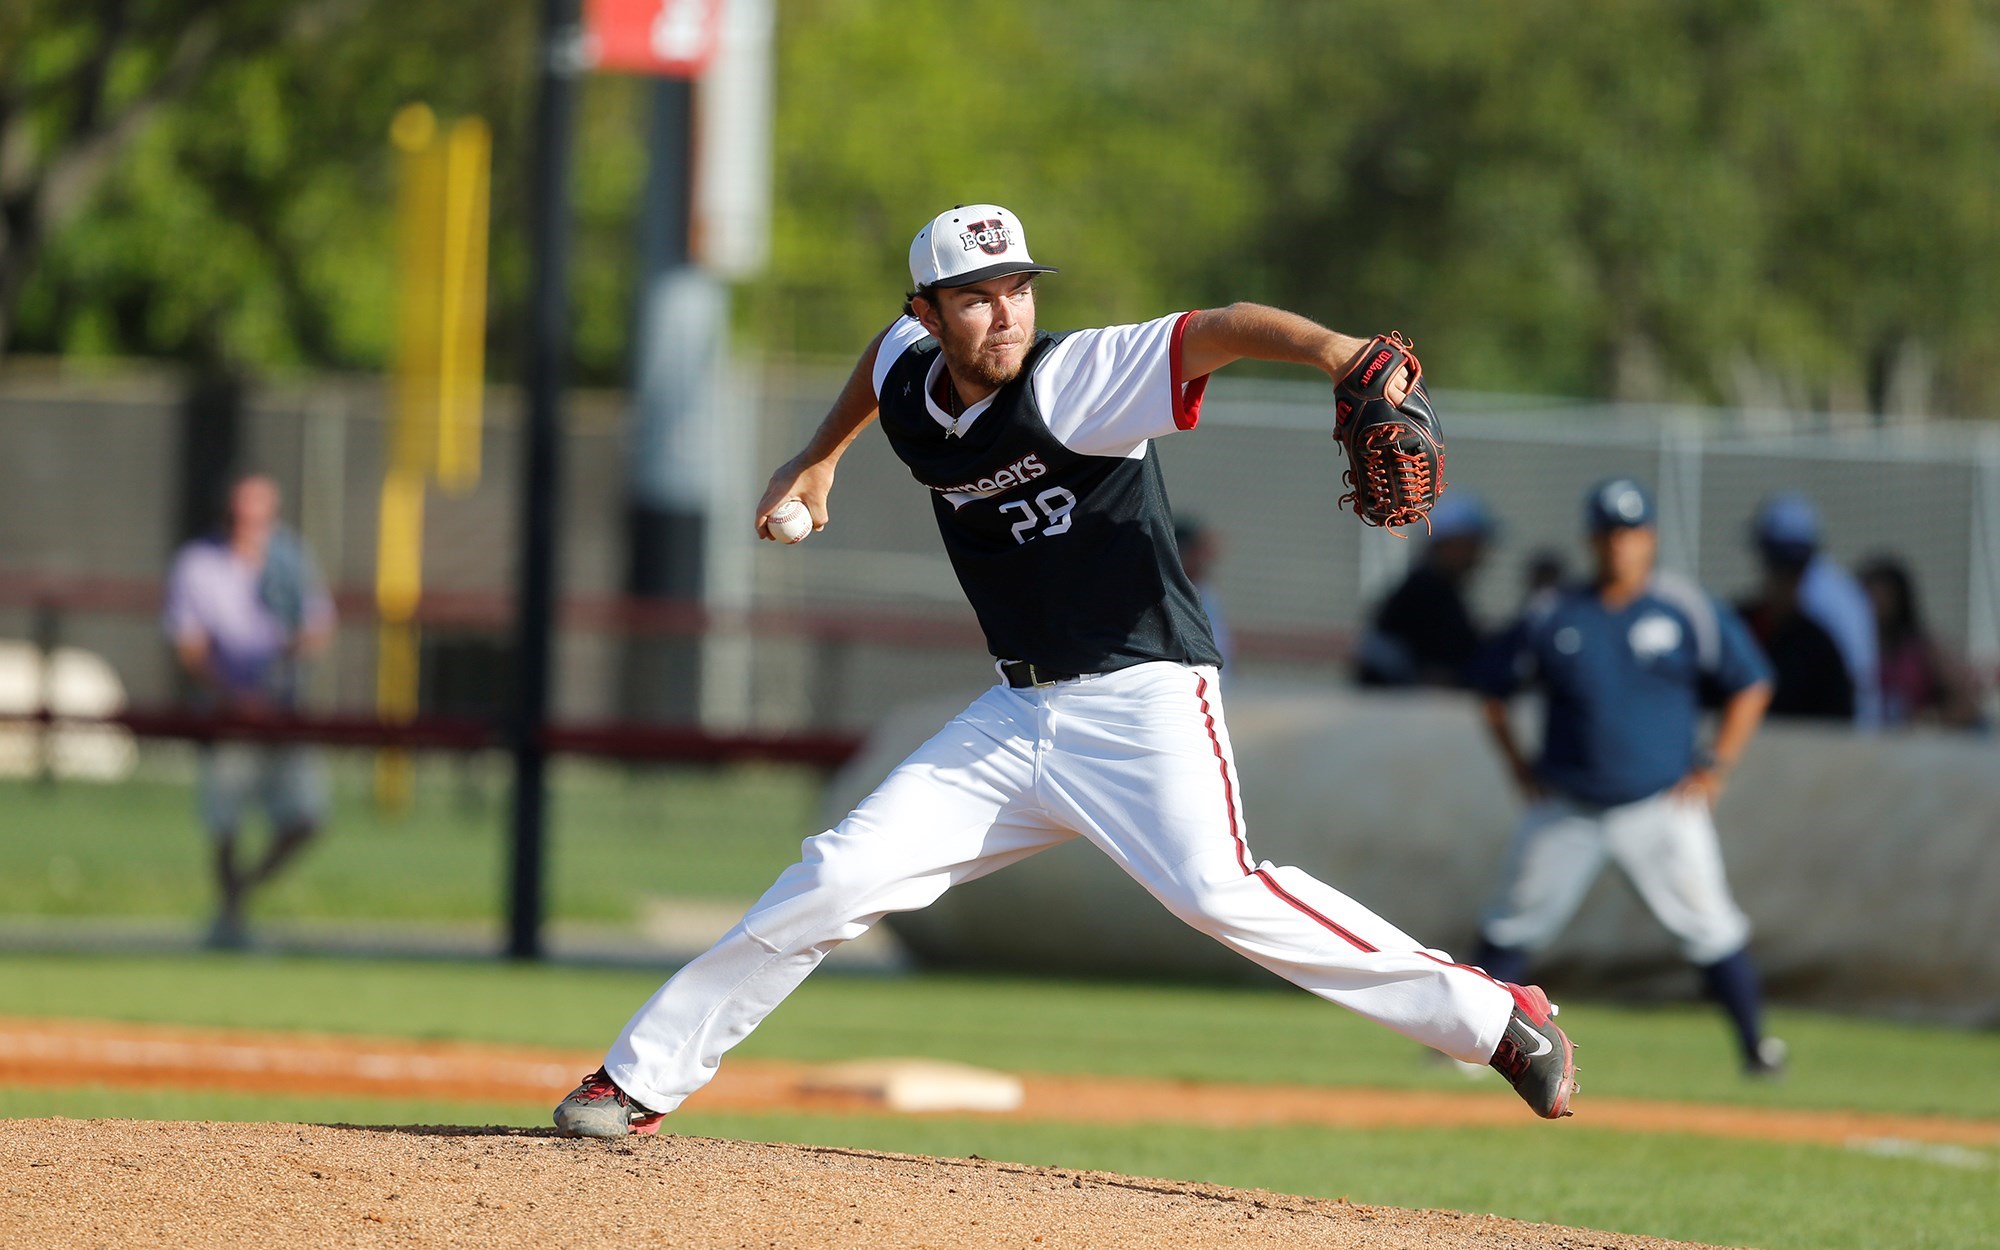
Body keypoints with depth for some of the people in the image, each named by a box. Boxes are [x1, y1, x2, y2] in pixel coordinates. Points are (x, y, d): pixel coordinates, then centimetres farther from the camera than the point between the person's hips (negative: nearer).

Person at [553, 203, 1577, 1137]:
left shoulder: (1072, 382, -17)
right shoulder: (912, 384, 3)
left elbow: (1220, 331, -33)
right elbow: (893, 342, 29)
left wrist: (1335, 352, -50)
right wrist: (821, 457, 34)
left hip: (1141, 702, -7)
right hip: (1016, 715, 7)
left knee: (1216, 893, -28)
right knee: (838, 877, 2)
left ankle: (1497, 1019, -23)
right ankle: (640, 1078, 13)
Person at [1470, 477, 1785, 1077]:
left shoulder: (1688, 610, -4)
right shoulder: (1552, 616, -1)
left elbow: (1752, 685, 4)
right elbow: (1493, 687, 11)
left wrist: (1716, 765, -4)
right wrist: (1519, 766, 3)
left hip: (1663, 805, -2)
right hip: (1566, 811, 2)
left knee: (1708, 922, -6)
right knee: (1515, 920, 3)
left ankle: (1756, 1043, 5)